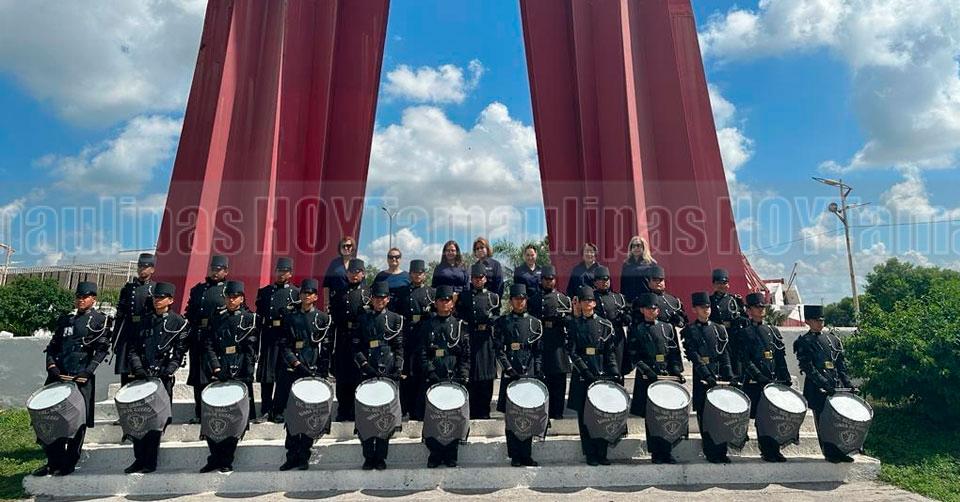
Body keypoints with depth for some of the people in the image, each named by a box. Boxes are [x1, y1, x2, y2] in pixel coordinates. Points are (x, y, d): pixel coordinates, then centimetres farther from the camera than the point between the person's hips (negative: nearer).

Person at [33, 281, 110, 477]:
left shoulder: (100, 320, 1)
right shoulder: (65, 319, 18)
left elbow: (102, 349, -6)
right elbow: (53, 346, 16)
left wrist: (87, 372, -15)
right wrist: (51, 366, -1)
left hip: (81, 379, -5)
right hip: (58, 376, 5)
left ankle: (69, 464, 9)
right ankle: (54, 462, 19)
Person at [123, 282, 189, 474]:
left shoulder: (179, 323, 0)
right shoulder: (145, 321, 14)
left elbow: (179, 352, -4)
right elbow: (133, 348, 12)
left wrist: (166, 372, -14)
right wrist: (137, 367, -3)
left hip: (163, 378, -4)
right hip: (142, 376, 4)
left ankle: (150, 462, 8)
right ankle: (139, 459, 17)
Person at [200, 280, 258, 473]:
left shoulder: (250, 318, 4)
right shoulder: (217, 317, 12)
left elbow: (250, 350, -2)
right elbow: (209, 345, 6)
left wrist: (247, 377, -9)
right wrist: (216, 368, -7)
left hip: (239, 376, -3)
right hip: (218, 375, 3)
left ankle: (226, 461, 11)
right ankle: (214, 458, 14)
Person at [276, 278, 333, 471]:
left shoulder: (323, 318, 4)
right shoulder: (291, 317, 10)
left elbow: (326, 349, 1)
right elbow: (284, 346, 4)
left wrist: (322, 373, -6)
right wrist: (297, 364, -9)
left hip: (314, 373, -2)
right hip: (293, 373, 2)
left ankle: (304, 457, 7)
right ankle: (292, 456, 12)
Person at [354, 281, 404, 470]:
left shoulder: (395, 319, 8)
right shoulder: (362, 319, 11)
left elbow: (399, 347, 5)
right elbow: (356, 347, 6)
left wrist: (398, 370, -7)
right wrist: (365, 365, -8)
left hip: (389, 374, -1)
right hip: (368, 374, 1)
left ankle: (381, 457, 11)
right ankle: (369, 457, 11)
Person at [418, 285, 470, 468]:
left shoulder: (459, 325, 9)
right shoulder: (427, 325, 8)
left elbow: (466, 355, 5)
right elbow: (423, 354, 2)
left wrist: (462, 377, -5)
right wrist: (432, 374, -9)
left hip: (454, 379, 0)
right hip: (433, 380, 0)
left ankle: (451, 456, 13)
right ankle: (435, 454, 13)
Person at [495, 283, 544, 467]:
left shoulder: (535, 323, 11)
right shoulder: (503, 322, 5)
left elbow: (539, 351, 10)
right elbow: (499, 350, -1)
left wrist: (538, 373, -1)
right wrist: (509, 369, -12)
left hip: (530, 375, 2)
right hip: (511, 375, -2)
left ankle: (526, 455, 13)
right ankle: (515, 456, 8)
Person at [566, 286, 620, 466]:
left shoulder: (605, 325, 7)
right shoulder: (574, 324, 3)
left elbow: (610, 352, 7)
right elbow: (572, 352, -4)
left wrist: (615, 372, -6)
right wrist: (586, 371, -14)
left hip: (603, 376, 1)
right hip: (582, 377, -1)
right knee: (585, 417, 1)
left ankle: (601, 454, 11)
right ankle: (590, 455, 9)